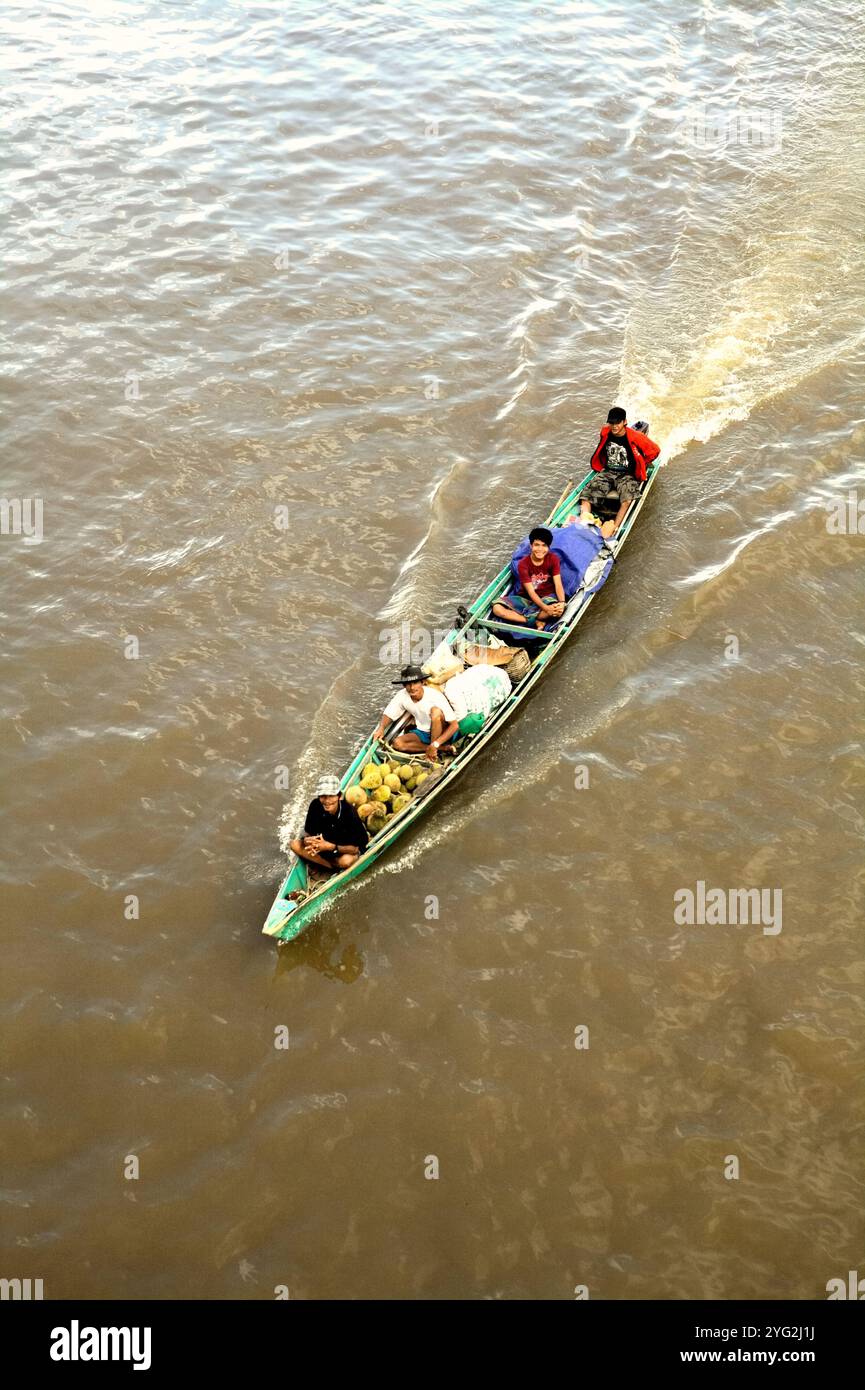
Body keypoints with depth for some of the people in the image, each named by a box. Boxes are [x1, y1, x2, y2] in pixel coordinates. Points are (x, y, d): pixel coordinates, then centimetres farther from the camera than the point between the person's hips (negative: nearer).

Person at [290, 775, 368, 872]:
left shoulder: (349, 812, -30)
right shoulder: (315, 806, -20)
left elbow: (355, 848, -26)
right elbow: (307, 832, -9)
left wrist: (330, 847, -40)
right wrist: (307, 840, -35)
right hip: (325, 841, 5)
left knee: (346, 861, -39)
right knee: (295, 845, -18)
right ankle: (333, 867, -15)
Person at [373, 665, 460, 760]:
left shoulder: (435, 696, -25)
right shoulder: (402, 696, -10)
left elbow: (455, 725, -27)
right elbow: (388, 715, 3)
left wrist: (435, 744, -37)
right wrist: (381, 728, -20)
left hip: (442, 733, -5)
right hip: (422, 733, 5)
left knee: (435, 710, -34)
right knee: (398, 743, -21)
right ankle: (443, 748, -16)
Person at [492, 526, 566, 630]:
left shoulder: (553, 559, -7)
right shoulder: (523, 564, -12)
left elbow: (558, 584, -14)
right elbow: (530, 592, -17)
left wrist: (562, 602, -36)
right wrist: (545, 608, -33)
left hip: (546, 597, 0)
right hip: (525, 598, 0)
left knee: (558, 609, -38)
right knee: (497, 608, -26)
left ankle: (517, 616, -26)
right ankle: (536, 622, -29)